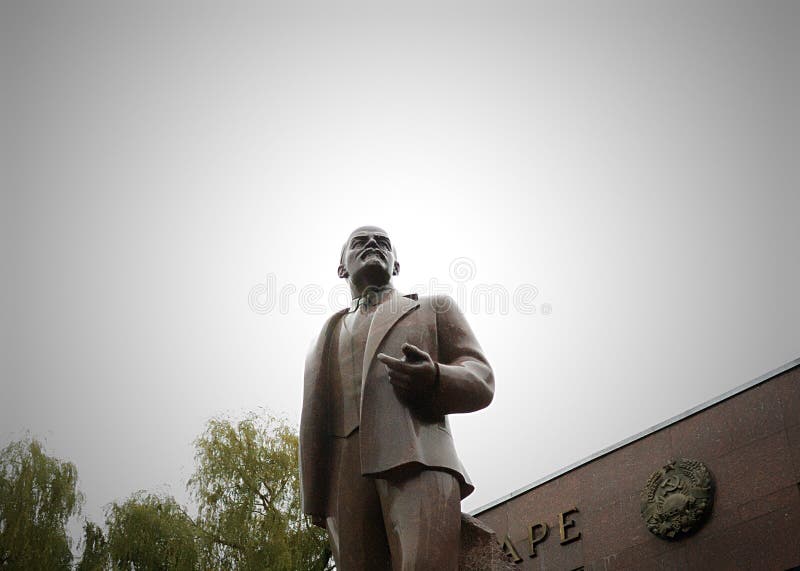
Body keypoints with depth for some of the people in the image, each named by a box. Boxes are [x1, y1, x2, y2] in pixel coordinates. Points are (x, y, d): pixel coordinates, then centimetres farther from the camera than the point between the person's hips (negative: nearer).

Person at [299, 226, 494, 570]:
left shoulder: (434, 309, 26)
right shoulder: (328, 335, 32)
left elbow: (480, 382, 13)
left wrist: (434, 379, -11)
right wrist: (315, 502, 11)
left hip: (418, 461, -3)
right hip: (347, 476, 3)